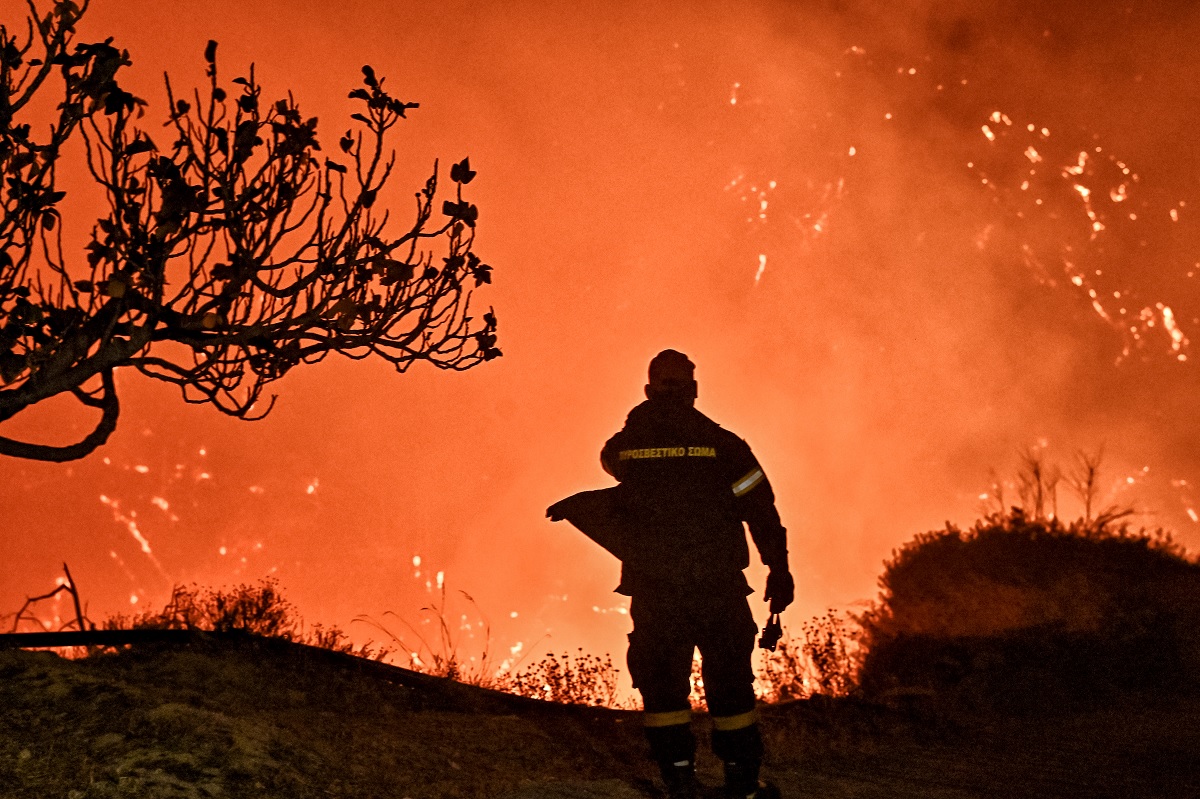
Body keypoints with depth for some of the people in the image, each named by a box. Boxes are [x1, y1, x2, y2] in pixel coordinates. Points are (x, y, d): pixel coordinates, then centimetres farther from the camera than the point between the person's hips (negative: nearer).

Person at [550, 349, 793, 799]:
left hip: (653, 593, 1)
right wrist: (779, 571, 3)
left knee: (662, 684, 14)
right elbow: (762, 510, -3)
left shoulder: (622, 446, 0)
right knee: (730, 683, 14)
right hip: (720, 589, 0)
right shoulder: (723, 444, -3)